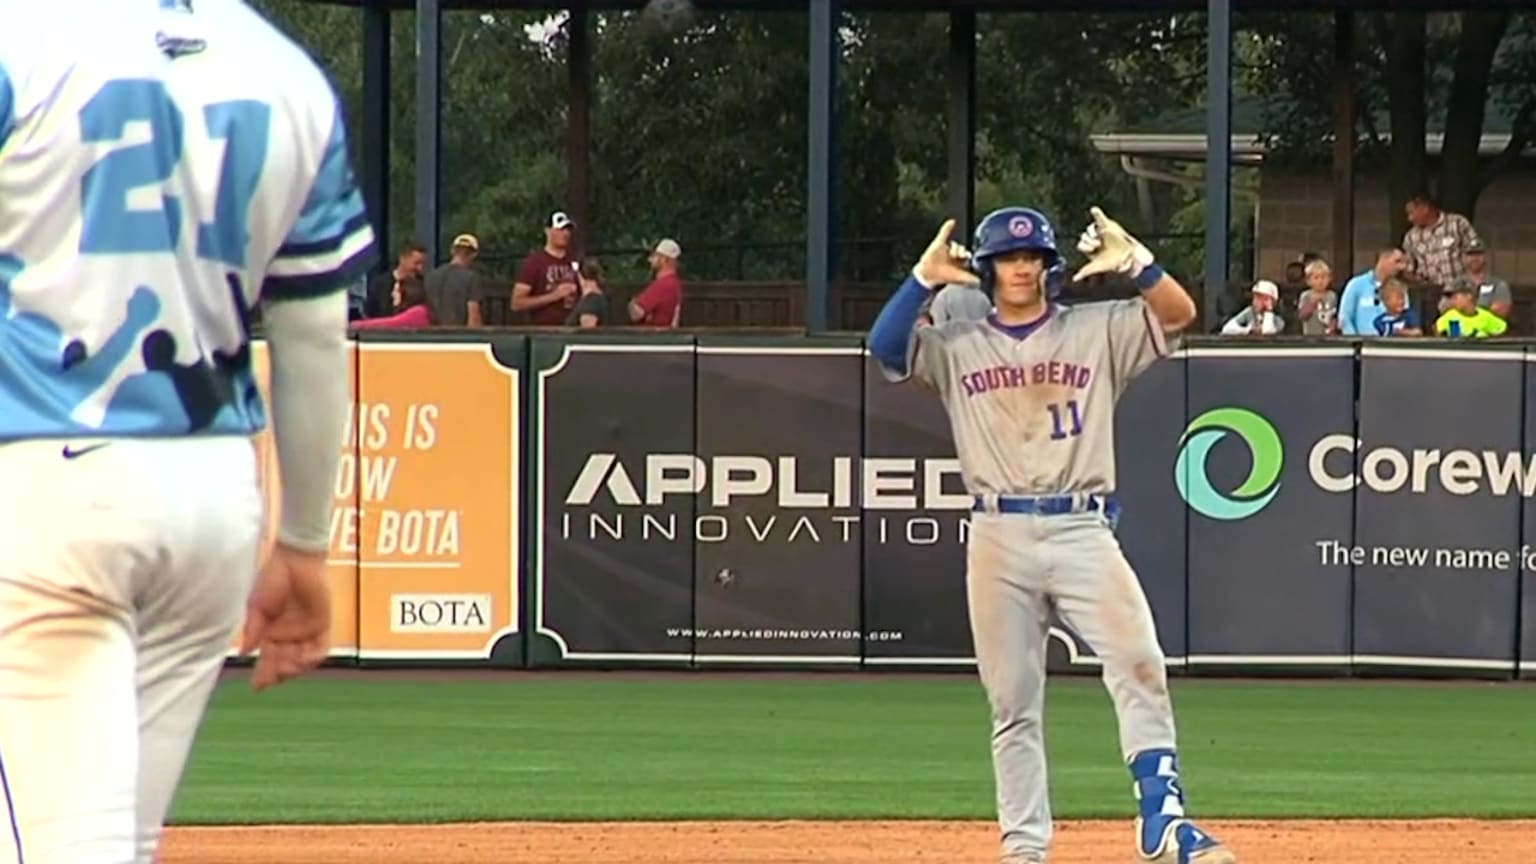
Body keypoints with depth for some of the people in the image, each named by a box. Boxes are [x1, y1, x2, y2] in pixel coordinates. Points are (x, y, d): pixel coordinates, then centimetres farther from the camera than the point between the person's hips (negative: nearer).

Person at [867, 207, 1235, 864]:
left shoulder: (1098, 333, 10)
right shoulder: (955, 347, 11)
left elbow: (1178, 313, -1)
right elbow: (883, 347, -4)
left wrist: (1133, 261, -14)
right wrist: (925, 279, -11)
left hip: (1081, 531, -1)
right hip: (998, 538, 1)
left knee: (1139, 667, -18)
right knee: (1012, 702, 4)